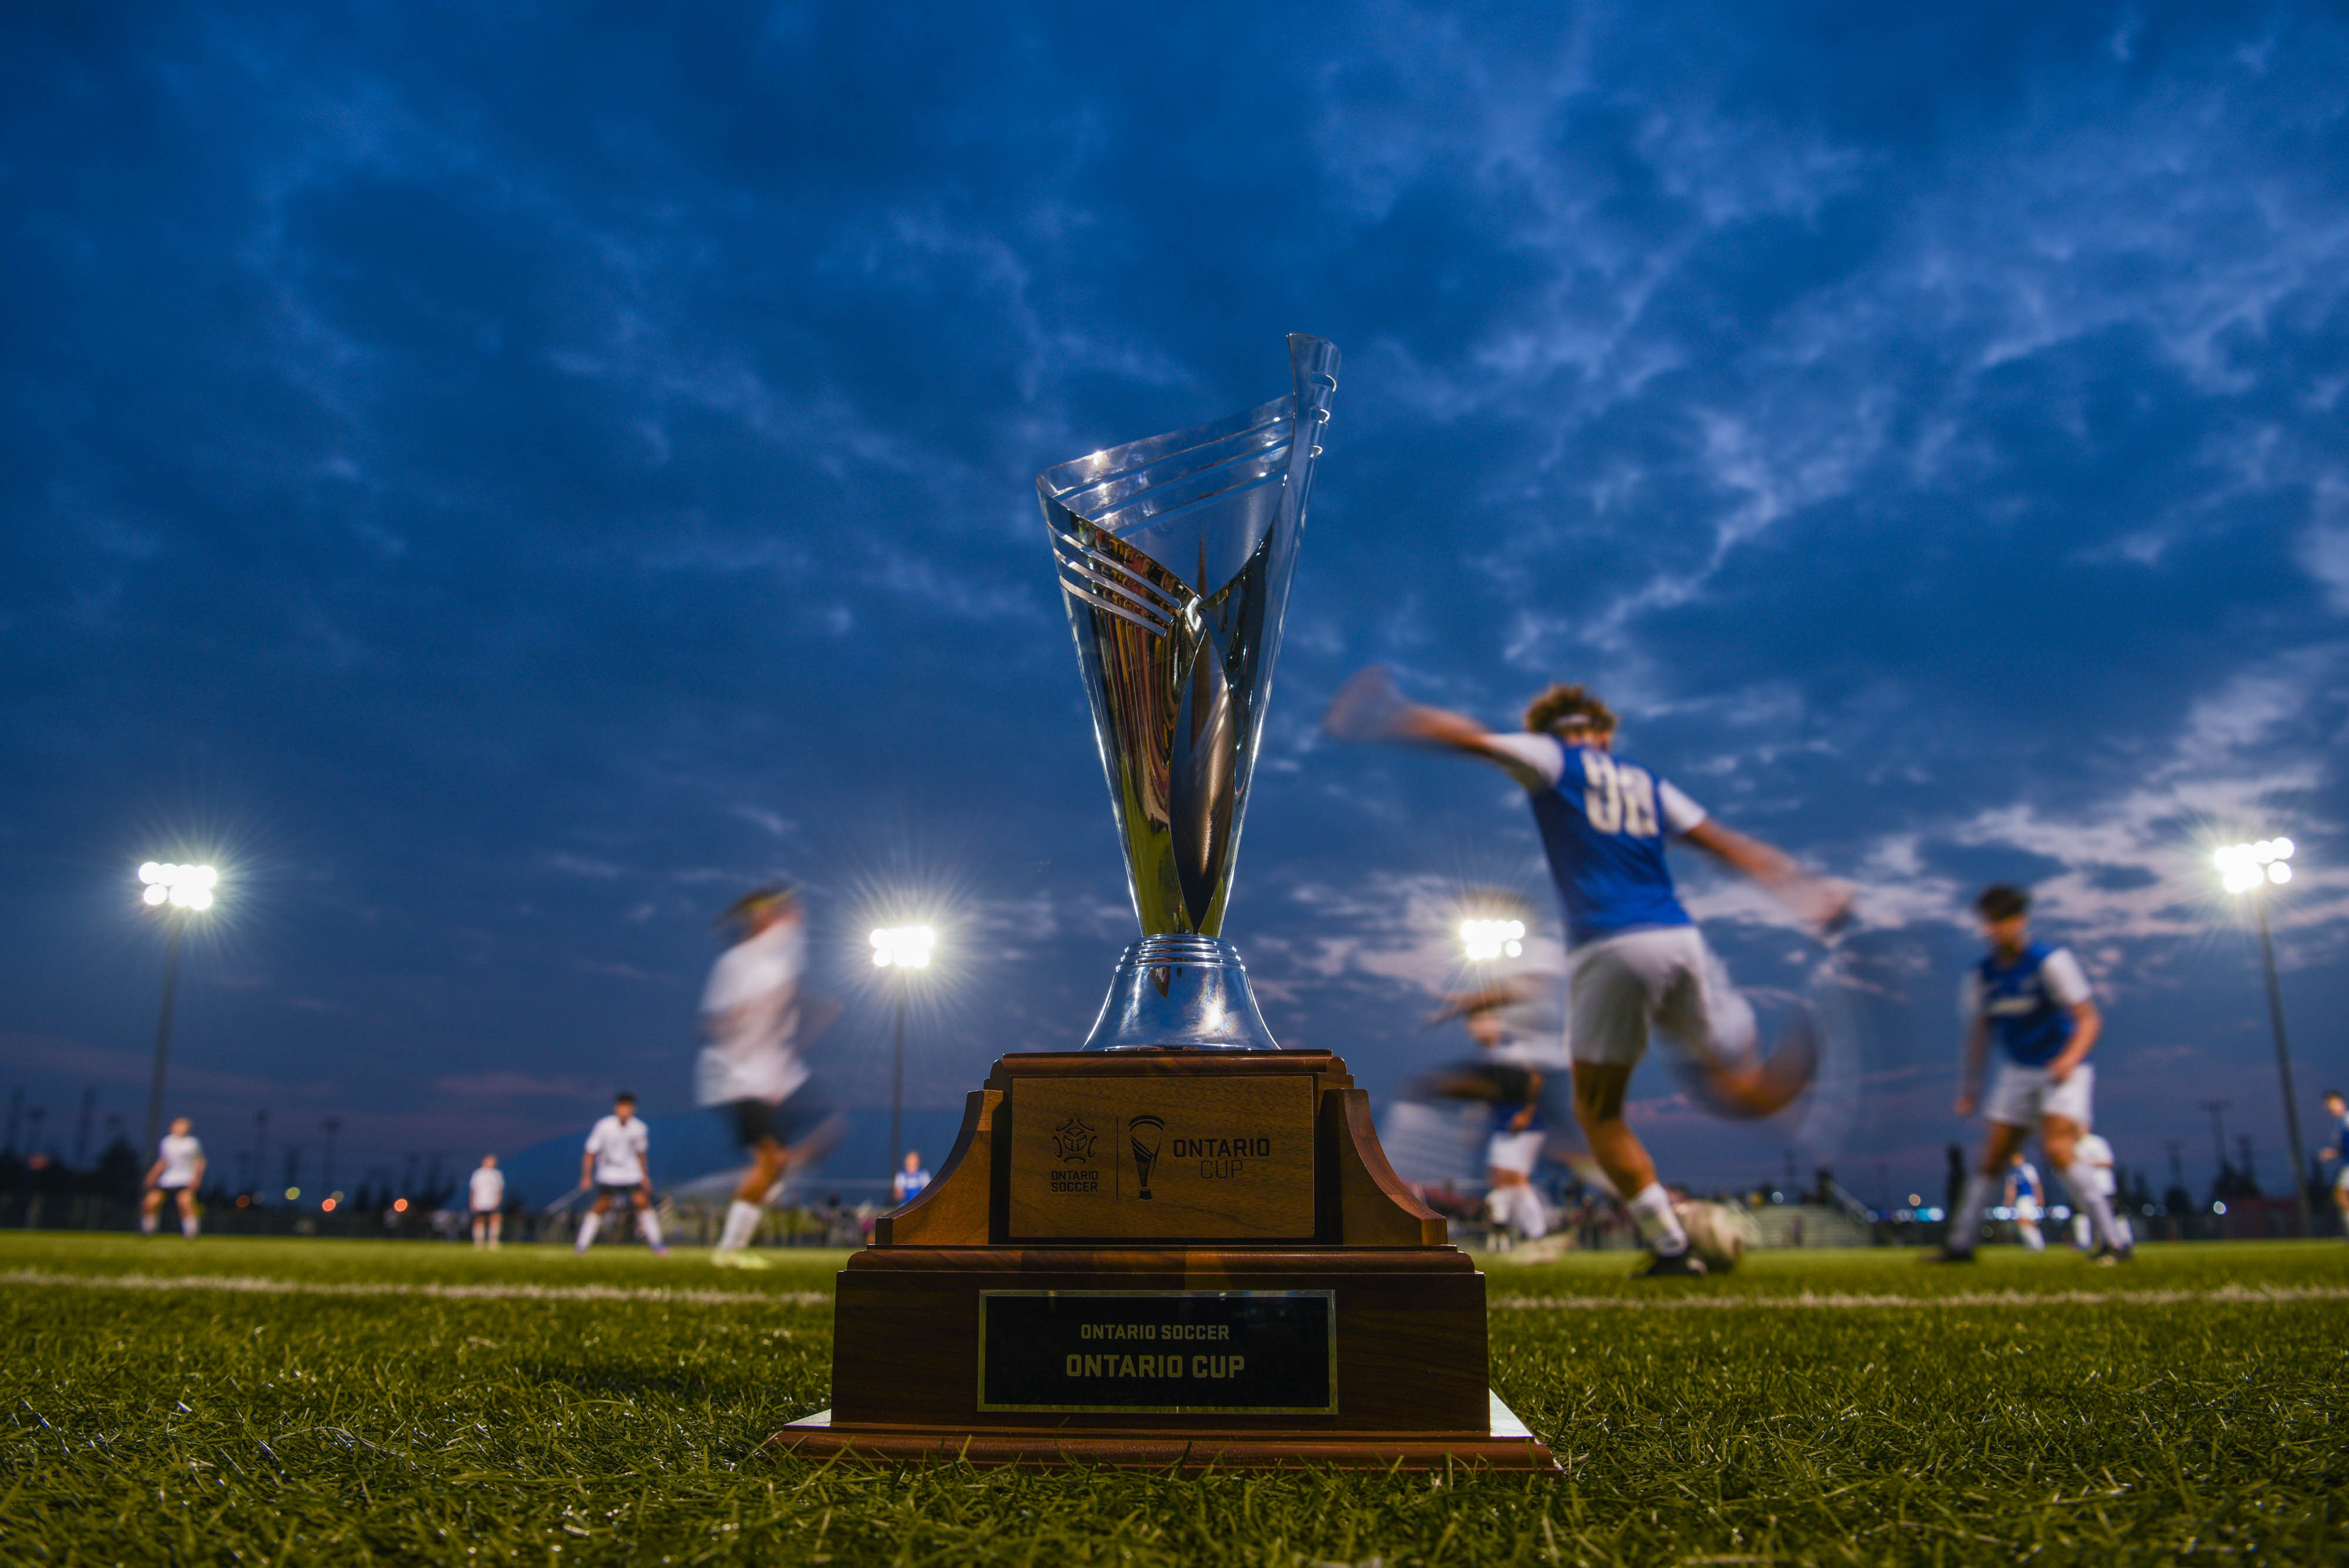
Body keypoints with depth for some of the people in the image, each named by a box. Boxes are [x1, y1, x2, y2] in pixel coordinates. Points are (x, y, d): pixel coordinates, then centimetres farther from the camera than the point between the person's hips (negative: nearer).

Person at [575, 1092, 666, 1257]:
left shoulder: (639, 1128, -4)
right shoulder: (604, 1126, -15)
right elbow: (590, 1152, -11)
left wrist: (645, 1176, 14)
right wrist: (587, 1176, -17)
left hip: (632, 1173, 3)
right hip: (608, 1174, -3)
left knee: (643, 1202, -8)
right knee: (601, 1206, -10)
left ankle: (655, 1243, 3)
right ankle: (581, 1245, 2)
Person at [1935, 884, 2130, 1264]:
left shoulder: (2051, 962, -13)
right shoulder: (1982, 975, 3)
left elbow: (2089, 1019, -12)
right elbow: (1978, 1032, 12)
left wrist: (2070, 1059, -29)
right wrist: (1968, 1087, 10)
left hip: (2063, 1073, -5)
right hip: (2017, 1073, 5)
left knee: (2058, 1150, -22)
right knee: (1992, 1159, 2)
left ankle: (2113, 1243, -13)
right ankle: (1960, 1244, 8)